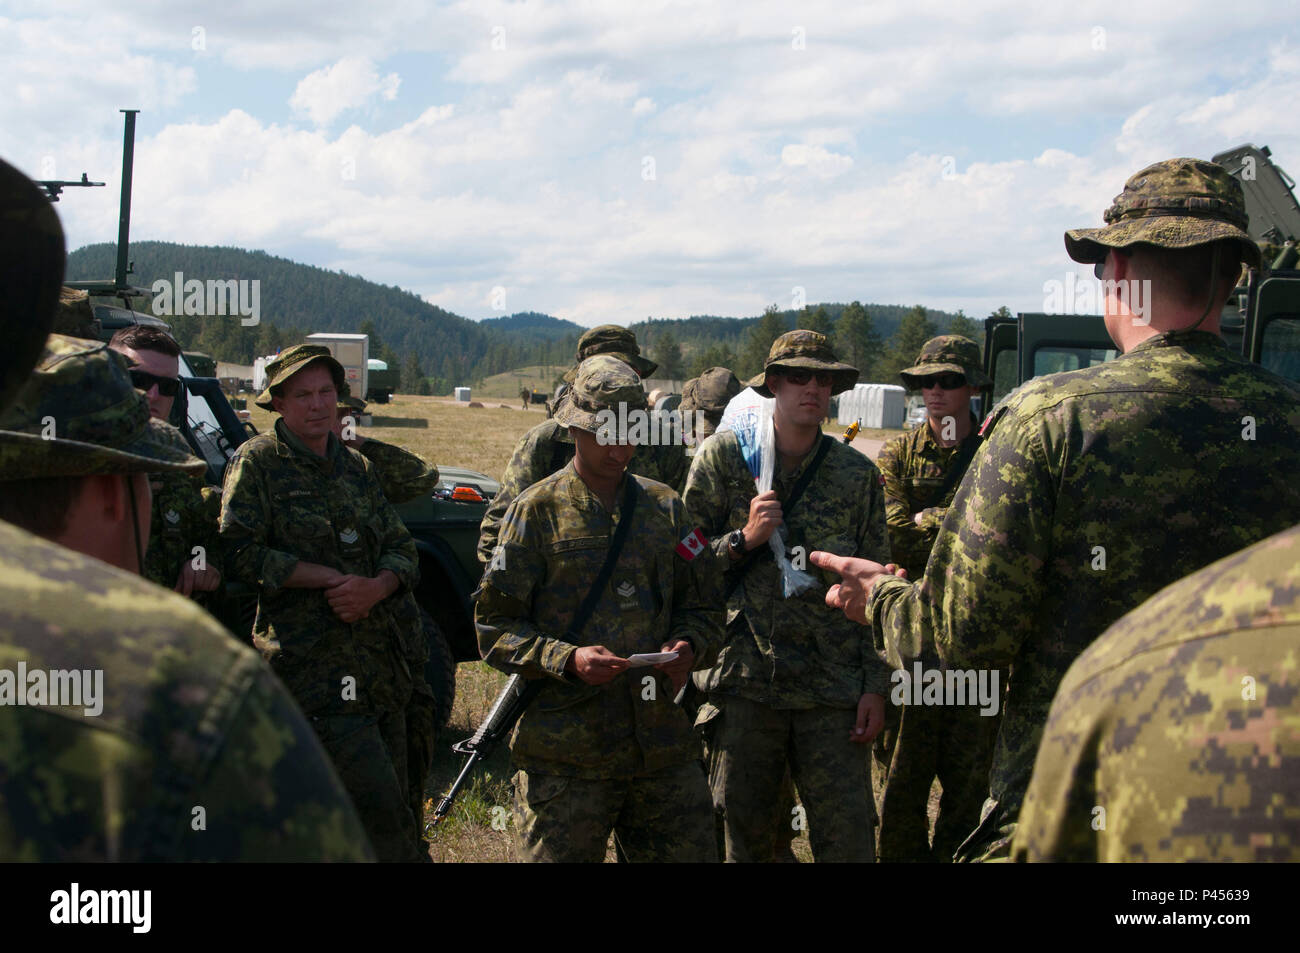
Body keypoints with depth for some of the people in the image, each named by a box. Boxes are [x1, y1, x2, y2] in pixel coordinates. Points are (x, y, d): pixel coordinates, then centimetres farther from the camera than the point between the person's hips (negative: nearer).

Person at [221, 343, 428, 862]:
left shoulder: (358, 467, 16)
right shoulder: (258, 462, -1)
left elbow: (403, 551, 14)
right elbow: (239, 551, -11)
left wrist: (376, 587, -9)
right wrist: (330, 578, -14)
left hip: (383, 656, 6)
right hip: (313, 660, -6)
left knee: (395, 798, 10)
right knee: (378, 801, -13)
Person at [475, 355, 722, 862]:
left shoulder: (665, 507, 13)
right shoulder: (537, 510, 0)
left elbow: (703, 606, 18)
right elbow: (496, 628, -3)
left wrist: (687, 646, -4)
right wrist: (568, 660, -18)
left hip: (662, 746, 4)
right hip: (564, 754, -3)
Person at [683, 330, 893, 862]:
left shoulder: (859, 475, 7)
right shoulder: (724, 455, 3)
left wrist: (876, 683, 4)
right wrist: (744, 540, -13)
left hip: (834, 691, 1)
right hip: (744, 680, -1)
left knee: (847, 841, 0)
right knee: (745, 838, 8)